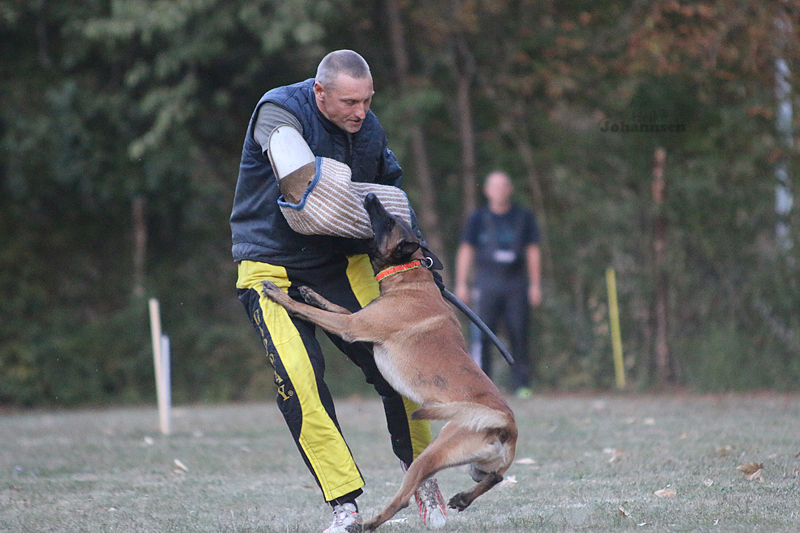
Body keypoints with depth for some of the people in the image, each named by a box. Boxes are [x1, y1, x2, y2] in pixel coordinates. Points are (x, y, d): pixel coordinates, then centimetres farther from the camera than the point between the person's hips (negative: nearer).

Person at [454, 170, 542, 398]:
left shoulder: (524, 217, 10)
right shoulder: (478, 218, 7)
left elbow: (533, 251, 12)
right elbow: (465, 251, 8)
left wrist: (535, 285, 7)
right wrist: (461, 284, 2)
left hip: (516, 285, 1)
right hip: (487, 283, -1)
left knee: (519, 334, -5)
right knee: (483, 335, -8)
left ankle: (521, 384, 0)